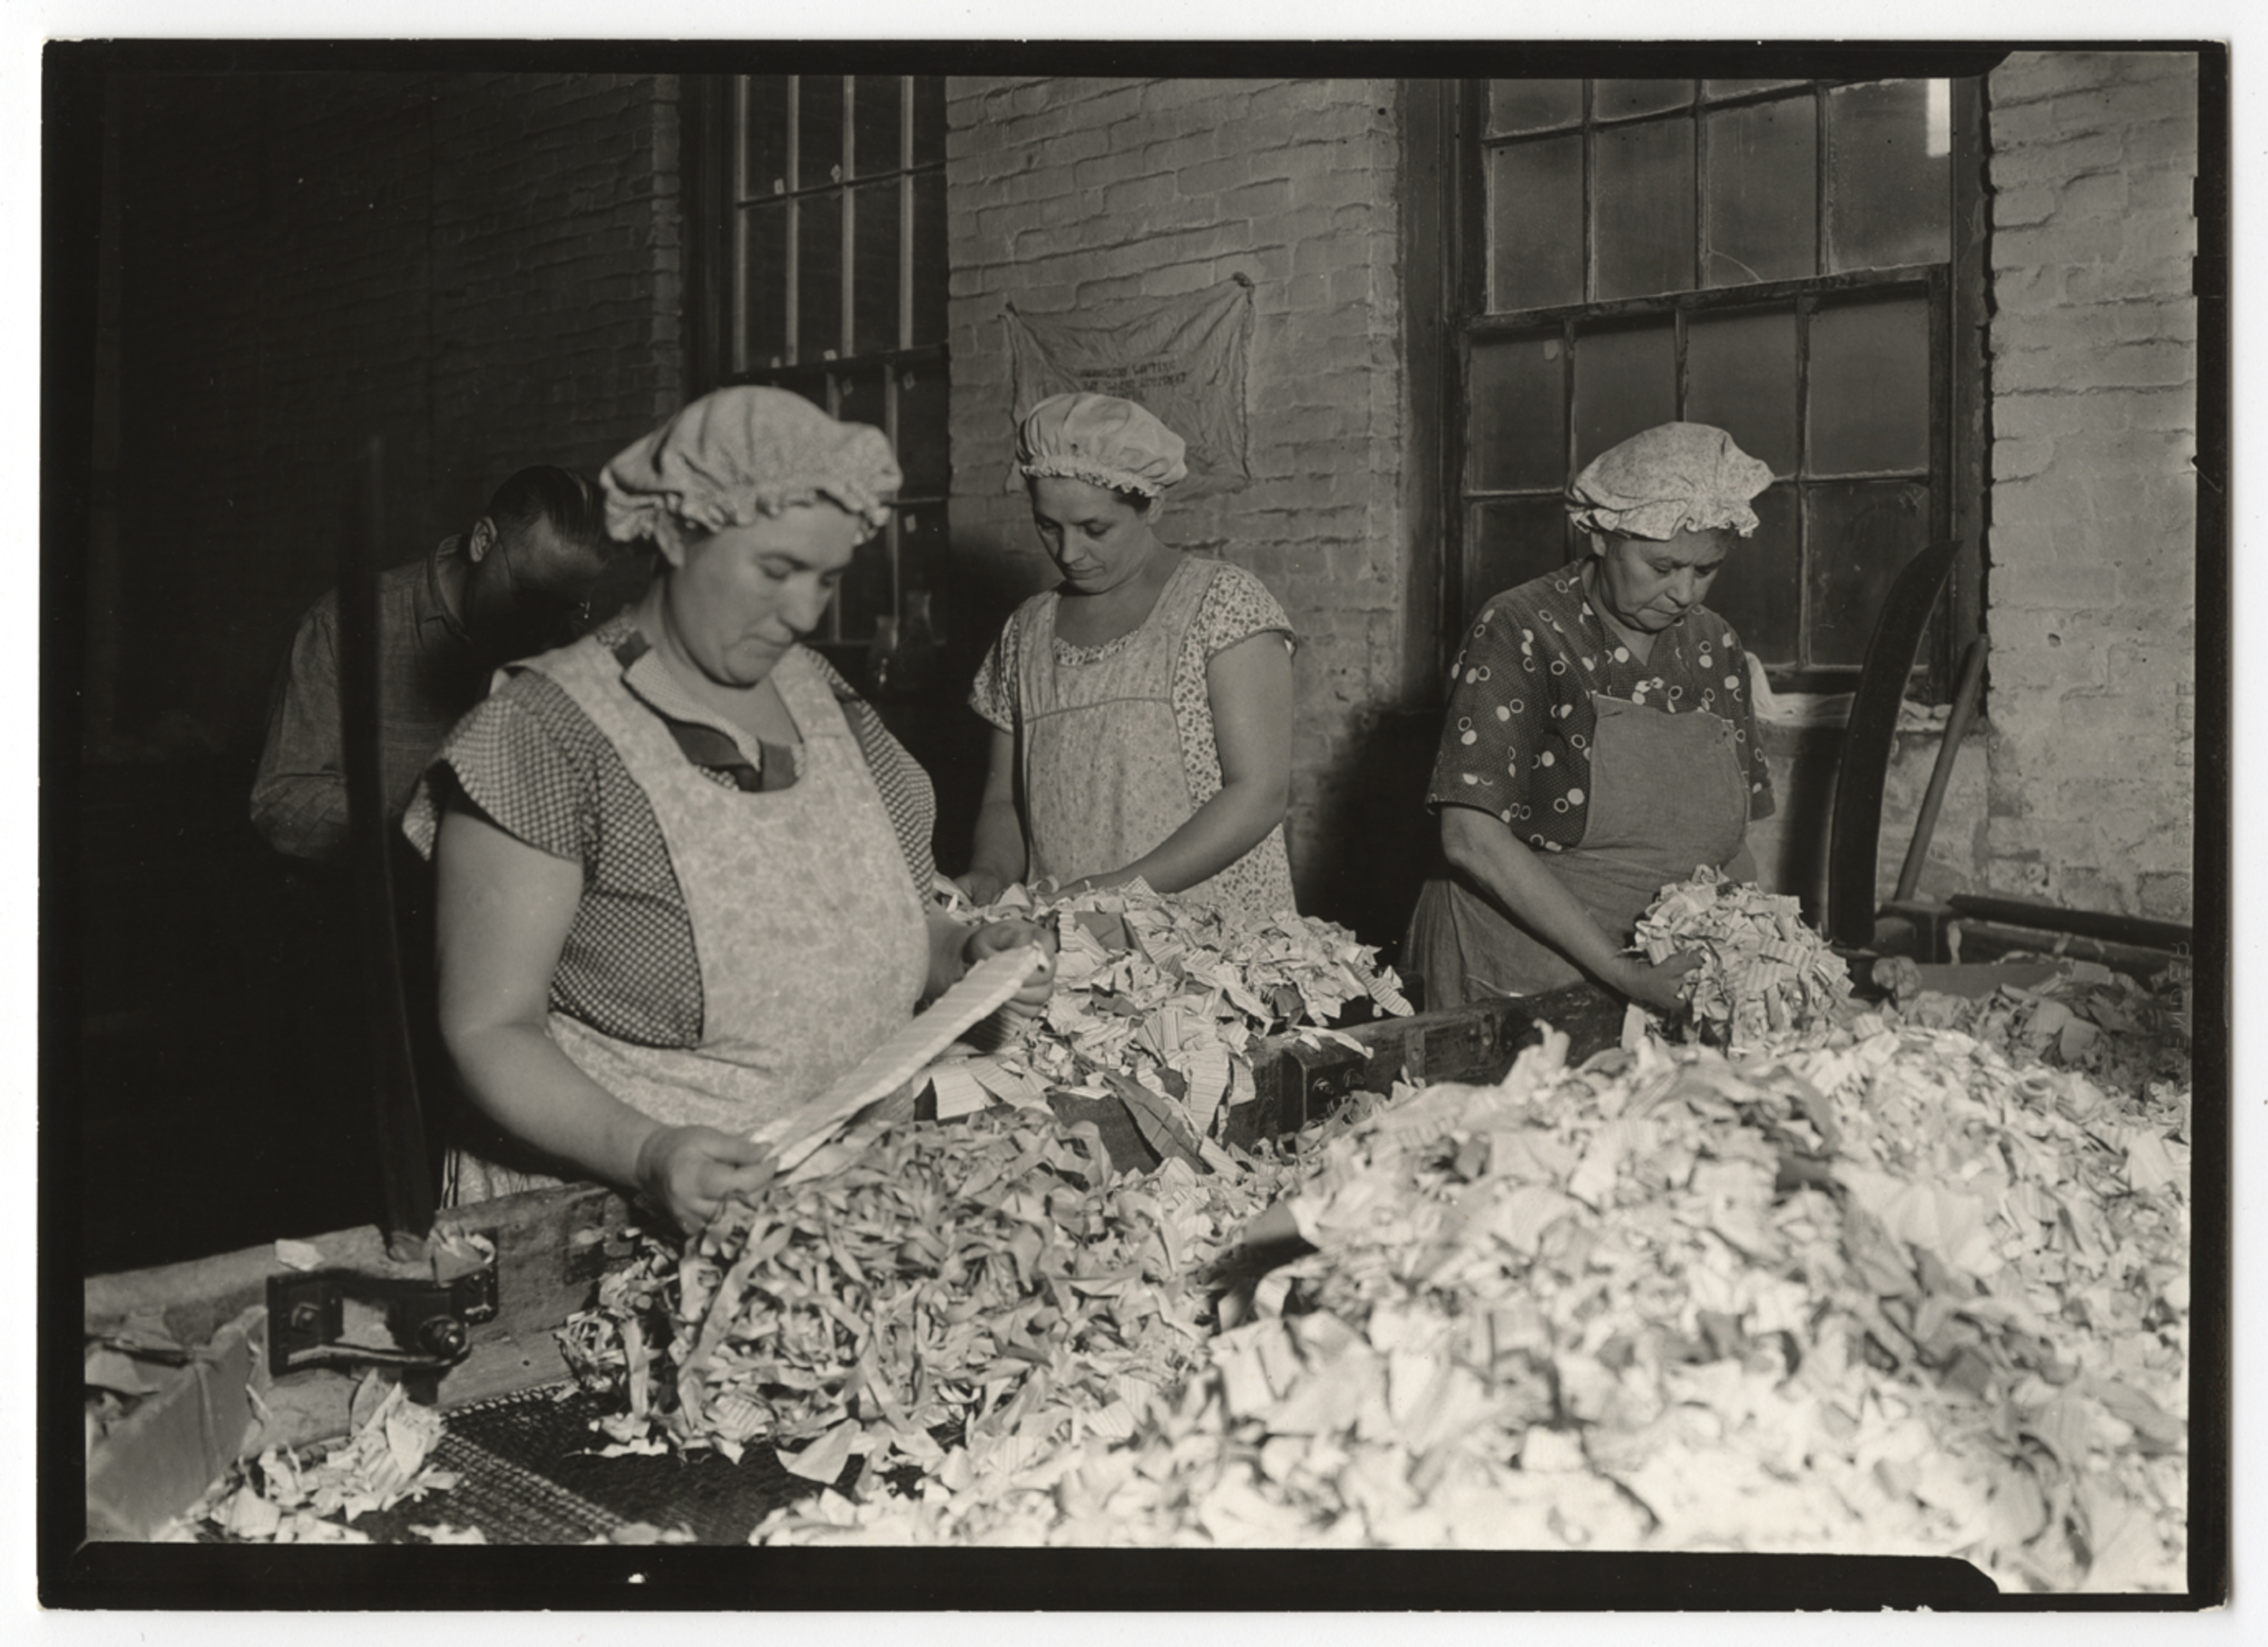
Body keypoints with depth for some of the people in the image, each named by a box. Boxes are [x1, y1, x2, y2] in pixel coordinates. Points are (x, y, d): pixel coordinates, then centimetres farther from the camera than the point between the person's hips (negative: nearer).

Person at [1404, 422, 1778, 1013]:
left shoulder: (1714, 647, 10)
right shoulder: (1520, 632, -9)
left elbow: (1732, 839, 16)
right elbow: (1472, 840, -17)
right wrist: (1619, 970, -20)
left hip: (1677, 985, 5)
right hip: (1516, 982, -5)